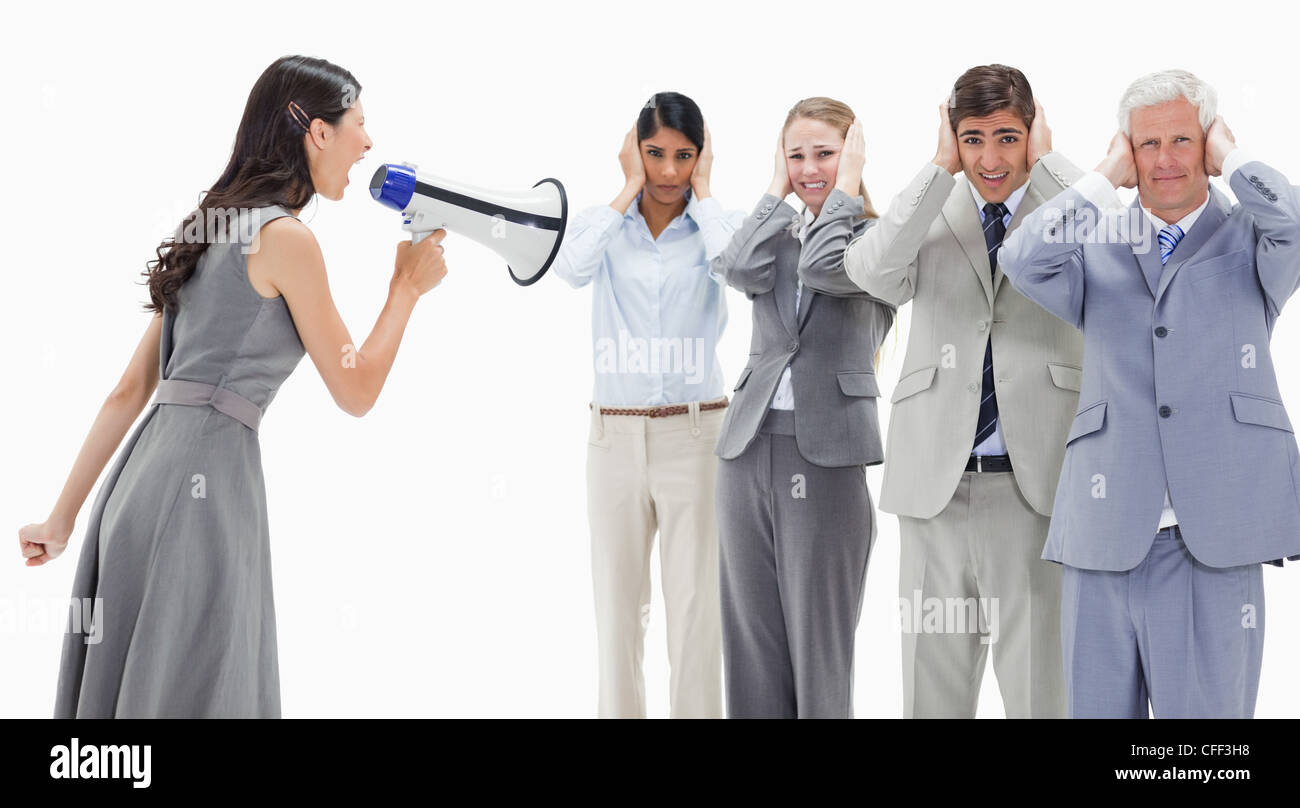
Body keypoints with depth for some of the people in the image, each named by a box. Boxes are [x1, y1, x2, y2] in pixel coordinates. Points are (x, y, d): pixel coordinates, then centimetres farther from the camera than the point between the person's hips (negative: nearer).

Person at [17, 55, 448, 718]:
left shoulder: (212, 230, 18)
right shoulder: (285, 238, -6)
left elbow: (131, 390, 18)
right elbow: (355, 392, -3)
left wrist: (64, 514, 19)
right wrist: (408, 286, 10)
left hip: (147, 470, 9)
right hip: (205, 475, -9)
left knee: (126, 685, 13)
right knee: (194, 696, -2)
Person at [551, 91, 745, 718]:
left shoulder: (717, 224, 3)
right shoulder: (603, 223, 5)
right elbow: (570, 269, -17)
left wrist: (702, 193, -7)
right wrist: (629, 191, -8)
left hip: (695, 432, -1)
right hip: (615, 433, 2)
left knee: (696, 602, 1)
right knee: (617, 598, 9)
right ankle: (618, 710, 20)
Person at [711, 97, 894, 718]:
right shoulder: (776, 233, 15)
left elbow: (823, 267, -19)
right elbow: (740, 271, -8)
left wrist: (846, 187, -5)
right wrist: (778, 190, 2)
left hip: (824, 456, -5)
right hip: (749, 449, 5)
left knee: (819, 643, 0)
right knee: (751, 639, 8)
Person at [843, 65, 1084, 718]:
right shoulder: (930, 217, 10)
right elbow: (868, 270, -10)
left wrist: (1046, 162, -6)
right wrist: (940, 168, -6)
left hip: (1036, 484, -2)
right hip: (938, 484, 2)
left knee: (1037, 686, 2)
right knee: (932, 683, 9)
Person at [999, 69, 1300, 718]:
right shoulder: (1097, 247, 13)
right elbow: (1022, 261, -8)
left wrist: (1229, 157, 2)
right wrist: (1106, 177, 0)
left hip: (1211, 543, -1)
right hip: (1103, 543, 2)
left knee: (1206, 708, 0)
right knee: (1097, 708, 6)